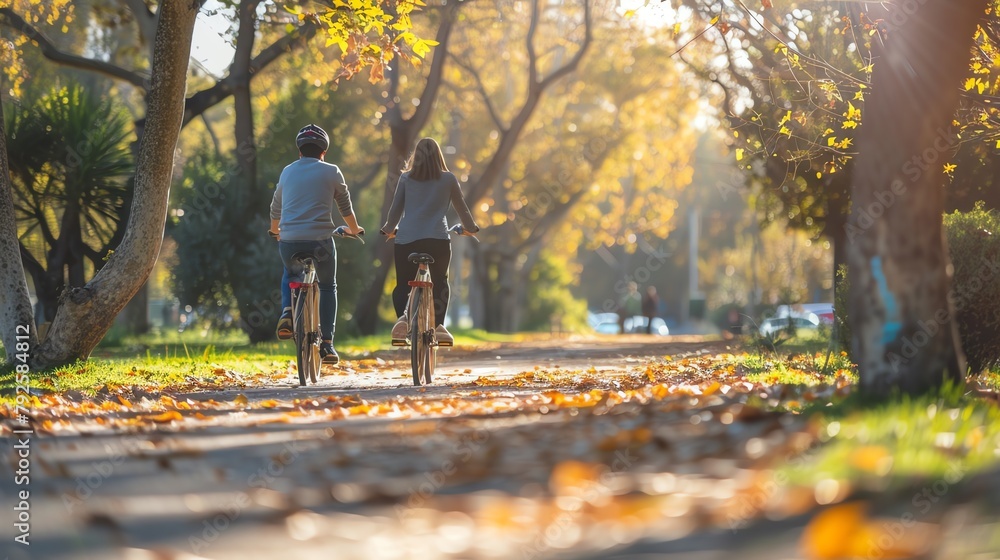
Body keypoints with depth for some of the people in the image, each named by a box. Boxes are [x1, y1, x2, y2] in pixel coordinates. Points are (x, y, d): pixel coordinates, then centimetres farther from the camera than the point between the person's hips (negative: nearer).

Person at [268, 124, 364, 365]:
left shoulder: (288, 172, 14)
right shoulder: (331, 172, 5)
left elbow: (275, 208, 27)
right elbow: (345, 206, 17)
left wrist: (275, 230, 46)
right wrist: (354, 229, 36)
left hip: (288, 240, 2)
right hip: (320, 240, -2)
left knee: (290, 274, 33)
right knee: (328, 287, 19)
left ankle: (287, 312, 6)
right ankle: (327, 344, 12)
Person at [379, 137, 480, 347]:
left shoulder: (406, 178, 9)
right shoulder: (448, 179, 9)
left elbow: (395, 209, 11)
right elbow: (461, 208, 18)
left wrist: (389, 229, 30)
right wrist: (471, 227, 36)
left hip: (406, 240, 0)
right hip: (438, 239, 0)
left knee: (403, 285, 9)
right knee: (440, 282, 19)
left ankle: (403, 318, -20)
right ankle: (438, 325, 0)